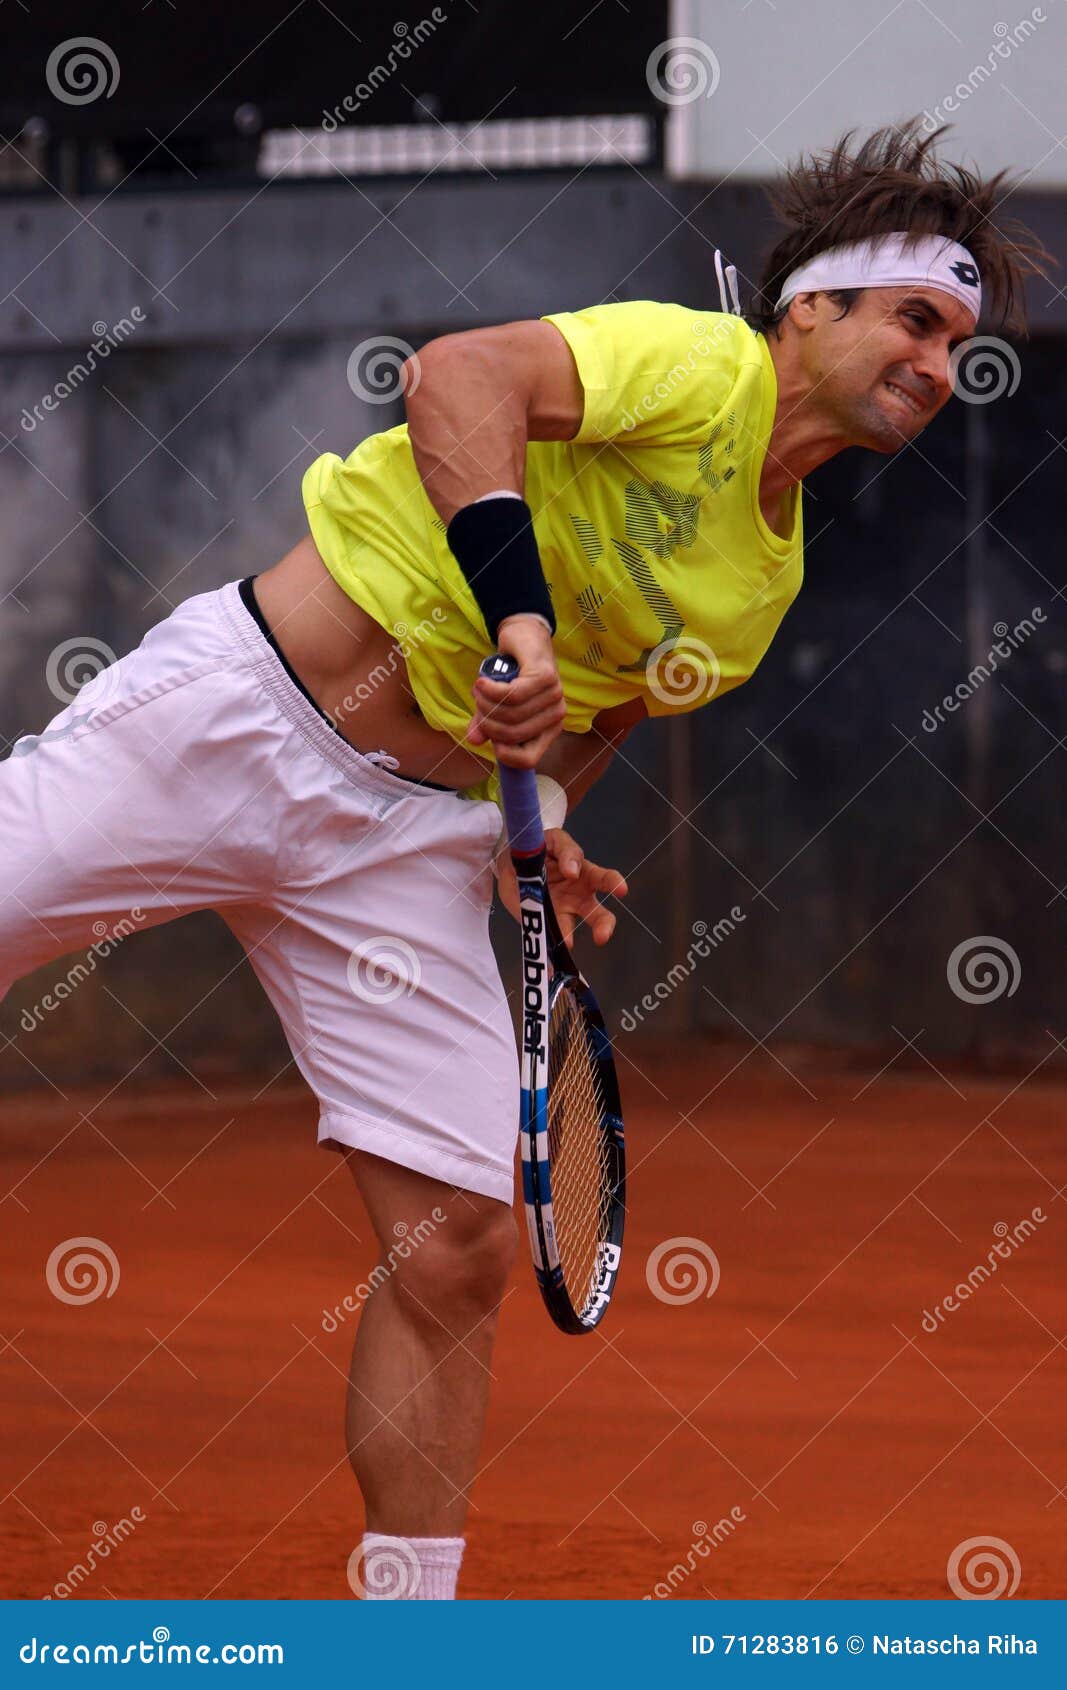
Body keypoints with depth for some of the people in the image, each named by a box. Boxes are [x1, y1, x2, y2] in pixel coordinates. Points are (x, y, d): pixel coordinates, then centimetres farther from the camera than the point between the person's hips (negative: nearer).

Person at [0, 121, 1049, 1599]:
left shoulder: (769, 583, 14)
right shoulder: (699, 364, -9)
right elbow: (458, 376, -26)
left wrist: (542, 830, 3)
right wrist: (519, 611, -35)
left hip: (405, 832, 6)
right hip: (232, 712, -6)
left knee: (460, 1248, -2)